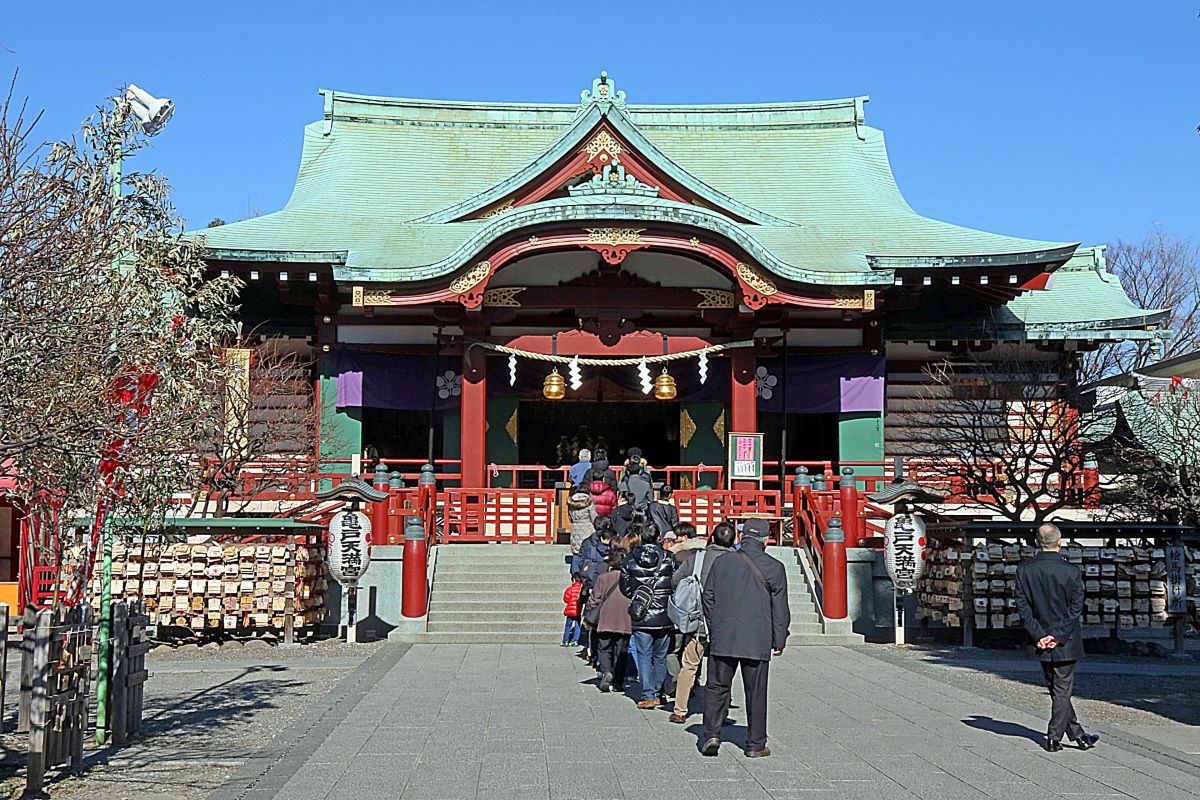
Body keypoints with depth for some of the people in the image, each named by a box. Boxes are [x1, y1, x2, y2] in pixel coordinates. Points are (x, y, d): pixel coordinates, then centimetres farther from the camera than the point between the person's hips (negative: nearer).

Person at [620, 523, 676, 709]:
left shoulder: (629, 560, -2)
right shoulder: (669, 559, -4)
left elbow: (625, 588, 5)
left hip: (640, 617, 0)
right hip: (663, 616, 0)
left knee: (644, 656, 5)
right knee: (661, 656, 12)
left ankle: (647, 695, 1)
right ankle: (659, 694, 17)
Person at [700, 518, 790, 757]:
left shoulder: (722, 562, 2)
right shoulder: (774, 568, -3)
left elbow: (708, 597, 7)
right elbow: (780, 609, -1)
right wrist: (779, 641, 8)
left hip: (722, 639, 1)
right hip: (758, 641, -1)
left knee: (717, 687, 10)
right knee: (756, 692, 8)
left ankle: (712, 734, -2)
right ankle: (755, 744, 13)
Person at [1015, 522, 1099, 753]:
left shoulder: (1024, 570, -5)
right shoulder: (1071, 571, -12)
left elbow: (1022, 605, -6)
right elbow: (1076, 608, -13)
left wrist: (1039, 635, -6)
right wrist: (1058, 635, -9)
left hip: (1041, 641, 3)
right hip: (1066, 642, -3)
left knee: (1057, 690, 16)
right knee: (1062, 689, 7)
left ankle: (1077, 734, 25)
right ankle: (1054, 737, 8)